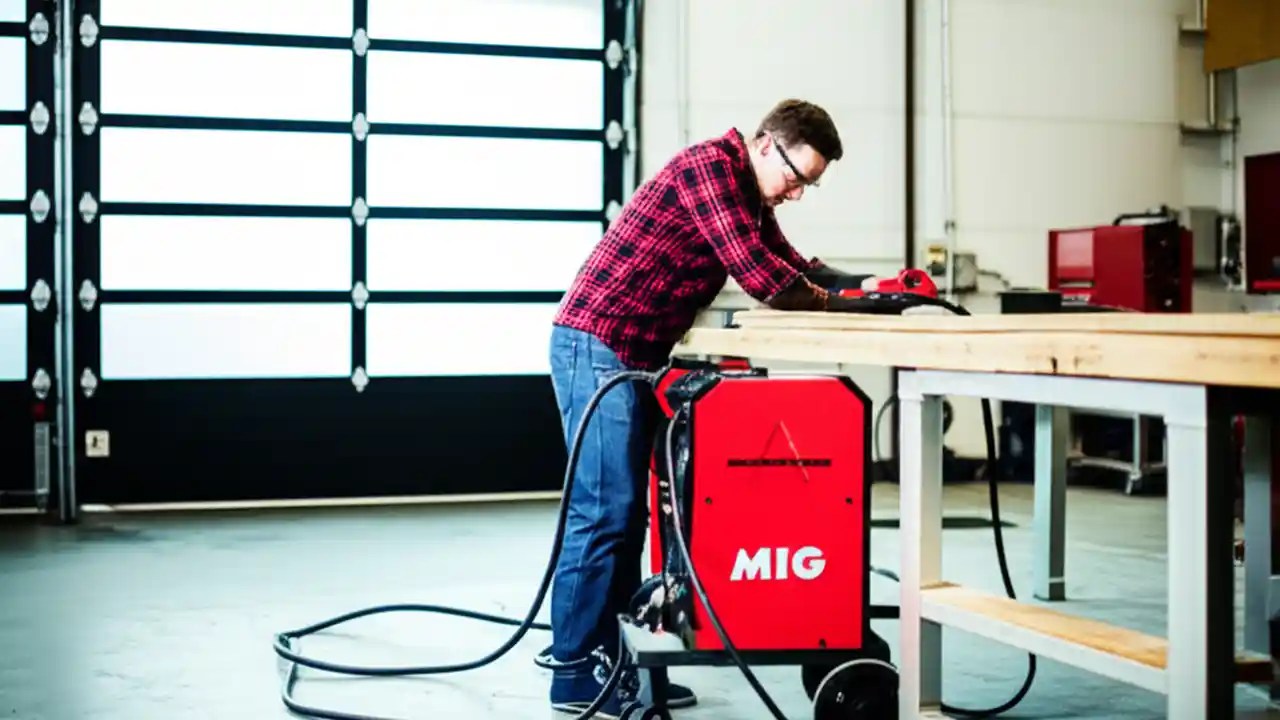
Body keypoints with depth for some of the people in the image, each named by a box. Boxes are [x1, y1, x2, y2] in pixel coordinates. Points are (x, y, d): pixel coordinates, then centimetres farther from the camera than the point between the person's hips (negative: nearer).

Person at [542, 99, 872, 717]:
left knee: (625, 509, 10)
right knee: (604, 509, -9)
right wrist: (832, 301, -6)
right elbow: (759, 277, -22)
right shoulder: (708, 165, -15)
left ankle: (599, 653, 15)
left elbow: (794, 267, 17)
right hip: (596, 345, -10)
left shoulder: (750, 198, 16)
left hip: (635, 356, 10)